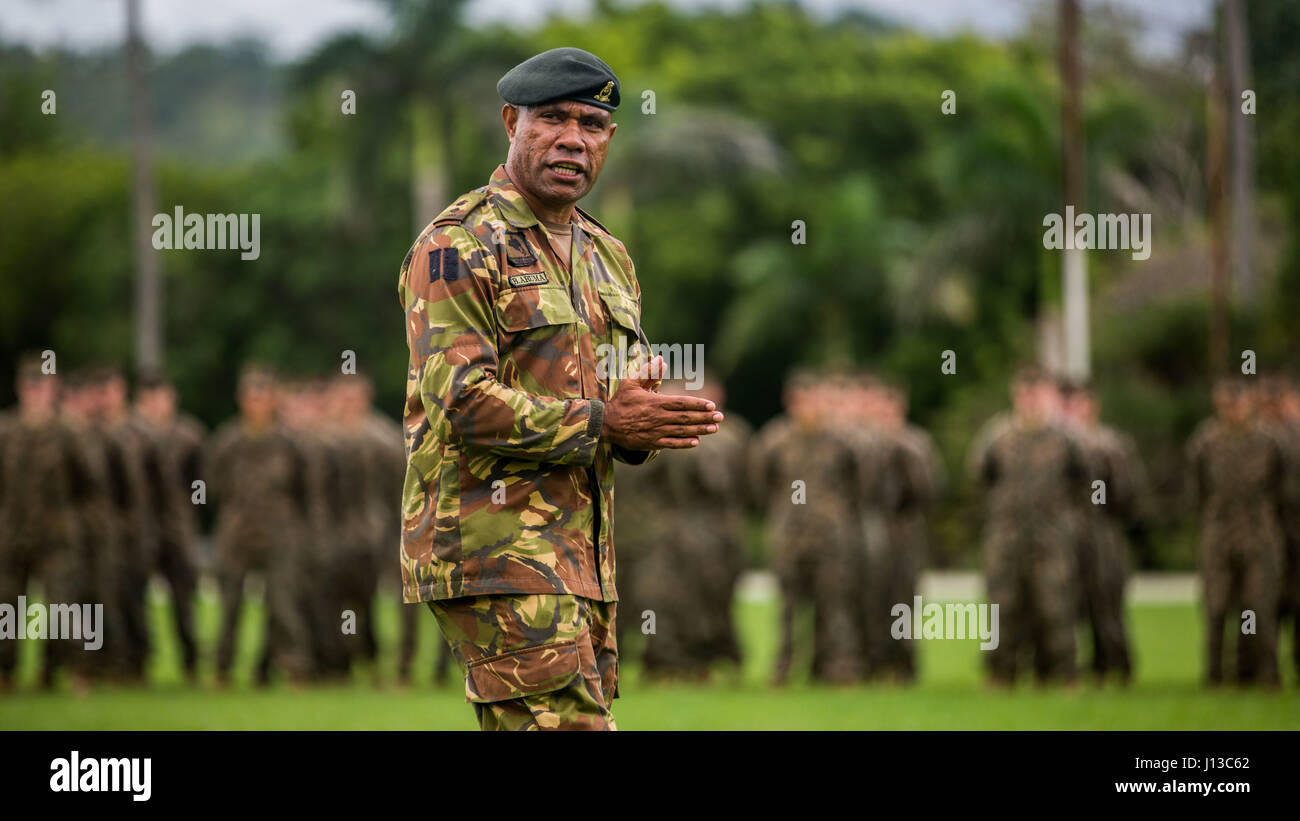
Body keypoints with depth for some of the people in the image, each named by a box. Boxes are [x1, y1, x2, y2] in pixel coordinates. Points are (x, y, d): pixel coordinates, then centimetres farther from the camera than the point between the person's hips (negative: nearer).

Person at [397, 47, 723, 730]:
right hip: (492, 545, -9)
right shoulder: (459, 246, -8)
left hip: (579, 551, 9)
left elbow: (623, 402, 21)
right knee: (568, 724, -17)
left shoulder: (606, 256, 19)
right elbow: (460, 401, -18)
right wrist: (601, 421, -19)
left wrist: (642, 427, -4)